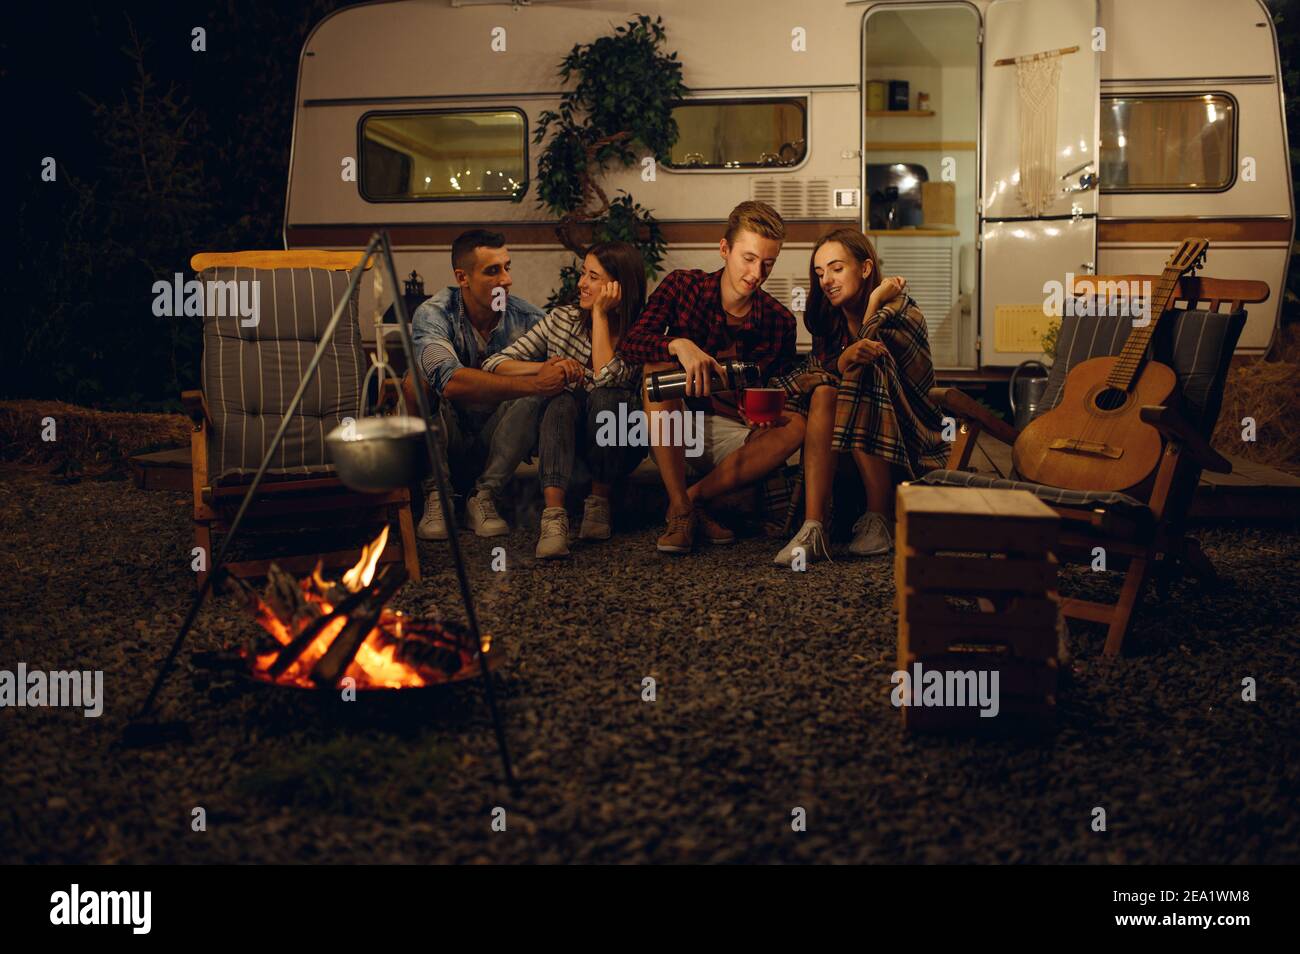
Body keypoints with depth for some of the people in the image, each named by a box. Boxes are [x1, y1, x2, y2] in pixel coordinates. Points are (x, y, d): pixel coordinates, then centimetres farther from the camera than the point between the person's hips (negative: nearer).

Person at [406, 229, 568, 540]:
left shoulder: (526, 317, -9)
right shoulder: (433, 314, -19)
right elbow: (452, 382, -39)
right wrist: (532, 383, -43)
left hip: (495, 442, 2)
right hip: (443, 440, -2)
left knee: (534, 395, -26)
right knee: (420, 381, -29)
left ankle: (484, 497, -15)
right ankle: (436, 494, -14)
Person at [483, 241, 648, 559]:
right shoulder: (563, 319, 1)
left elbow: (606, 379, -27)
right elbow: (494, 364, -3)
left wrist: (600, 314, -19)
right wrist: (545, 367, -20)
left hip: (613, 446, -2)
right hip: (562, 440, 2)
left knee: (606, 396, -32)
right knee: (563, 399, -31)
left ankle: (599, 501, -18)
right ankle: (554, 516, -43)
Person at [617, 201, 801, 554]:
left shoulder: (779, 321, -3)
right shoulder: (683, 285, -6)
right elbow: (629, 345, -17)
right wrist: (678, 344, -38)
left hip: (732, 432, 1)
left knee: (796, 427, -25)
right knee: (659, 367, -29)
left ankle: (695, 497, -16)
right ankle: (680, 511, -30)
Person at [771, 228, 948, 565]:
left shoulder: (904, 316, -11)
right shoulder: (828, 321, 4)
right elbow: (816, 381, -10)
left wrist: (875, 303, -20)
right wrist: (845, 359, -31)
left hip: (909, 447, -4)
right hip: (847, 457, 4)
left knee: (861, 379, -28)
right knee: (823, 393, -24)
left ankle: (879, 520, -20)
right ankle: (812, 528, -35)